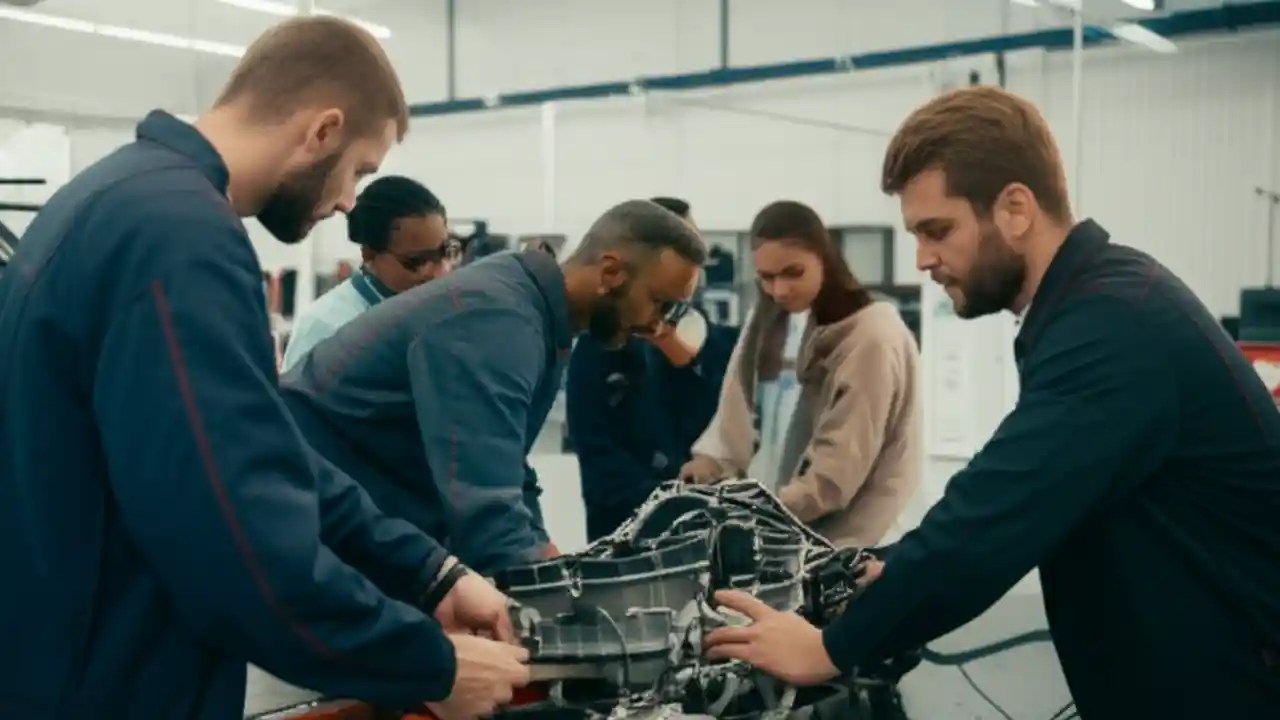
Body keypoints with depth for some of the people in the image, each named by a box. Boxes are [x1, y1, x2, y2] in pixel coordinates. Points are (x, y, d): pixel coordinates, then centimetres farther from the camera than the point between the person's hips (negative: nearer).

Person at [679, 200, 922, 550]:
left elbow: (837, 472, -19)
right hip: (799, 530, 7)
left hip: (855, 537, -6)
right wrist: (710, 458, -15)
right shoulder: (772, 323, 9)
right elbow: (739, 409, 3)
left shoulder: (873, 339, -16)